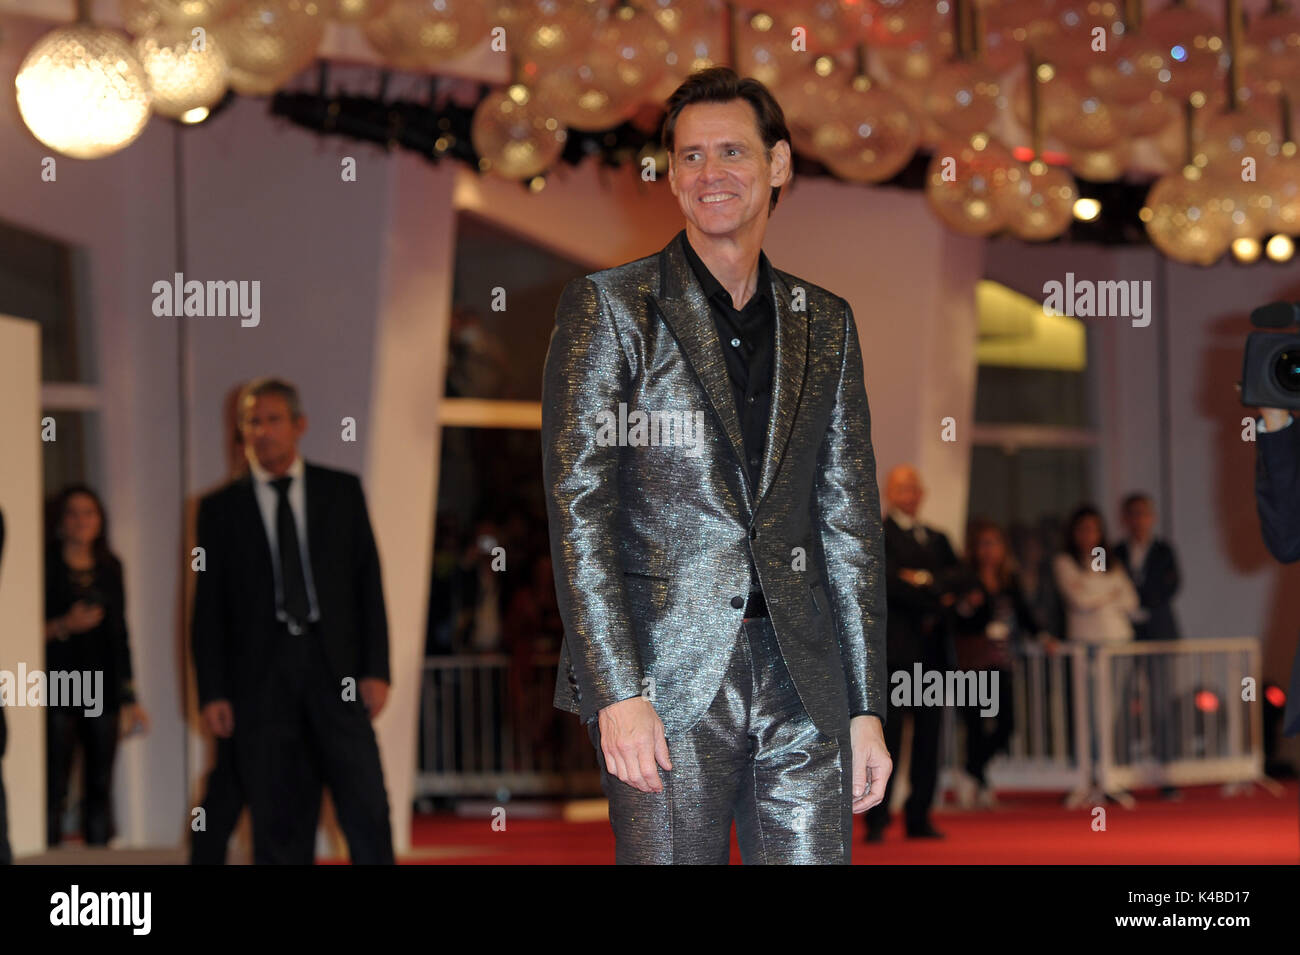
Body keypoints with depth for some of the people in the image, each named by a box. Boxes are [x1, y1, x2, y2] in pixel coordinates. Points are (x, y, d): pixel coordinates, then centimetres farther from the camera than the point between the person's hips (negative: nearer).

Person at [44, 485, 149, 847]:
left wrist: (129, 698, 14)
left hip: (102, 692, 5)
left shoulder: (110, 568, 14)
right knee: (54, 787, -10)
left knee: (100, 787, 3)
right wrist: (64, 626, -18)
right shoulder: (45, 566, 0)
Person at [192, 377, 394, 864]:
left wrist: (376, 669, -2)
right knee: (277, 820, 1)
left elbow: (369, 584, 8)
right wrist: (212, 694, -2)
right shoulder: (221, 507, 8)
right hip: (260, 676, 0)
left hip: (335, 669, 0)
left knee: (366, 803, -7)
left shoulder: (342, 491, 10)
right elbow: (208, 608, 6)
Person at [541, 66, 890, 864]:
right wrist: (617, 691, -14)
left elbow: (851, 521, 15)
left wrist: (866, 707, 10)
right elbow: (579, 507, -5)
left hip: (803, 688, 4)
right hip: (667, 680, -3)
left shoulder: (824, 322, 15)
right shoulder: (609, 308, 2)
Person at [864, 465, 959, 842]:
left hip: (932, 649, 6)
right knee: (888, 735, -8)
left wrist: (925, 581, -10)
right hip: (895, 648, -6)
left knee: (929, 736, 5)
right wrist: (936, 598, -8)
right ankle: (877, 820, -7)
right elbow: (890, 581, -12)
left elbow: (956, 578, 7)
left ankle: (919, 817, 10)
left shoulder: (937, 539, 21)